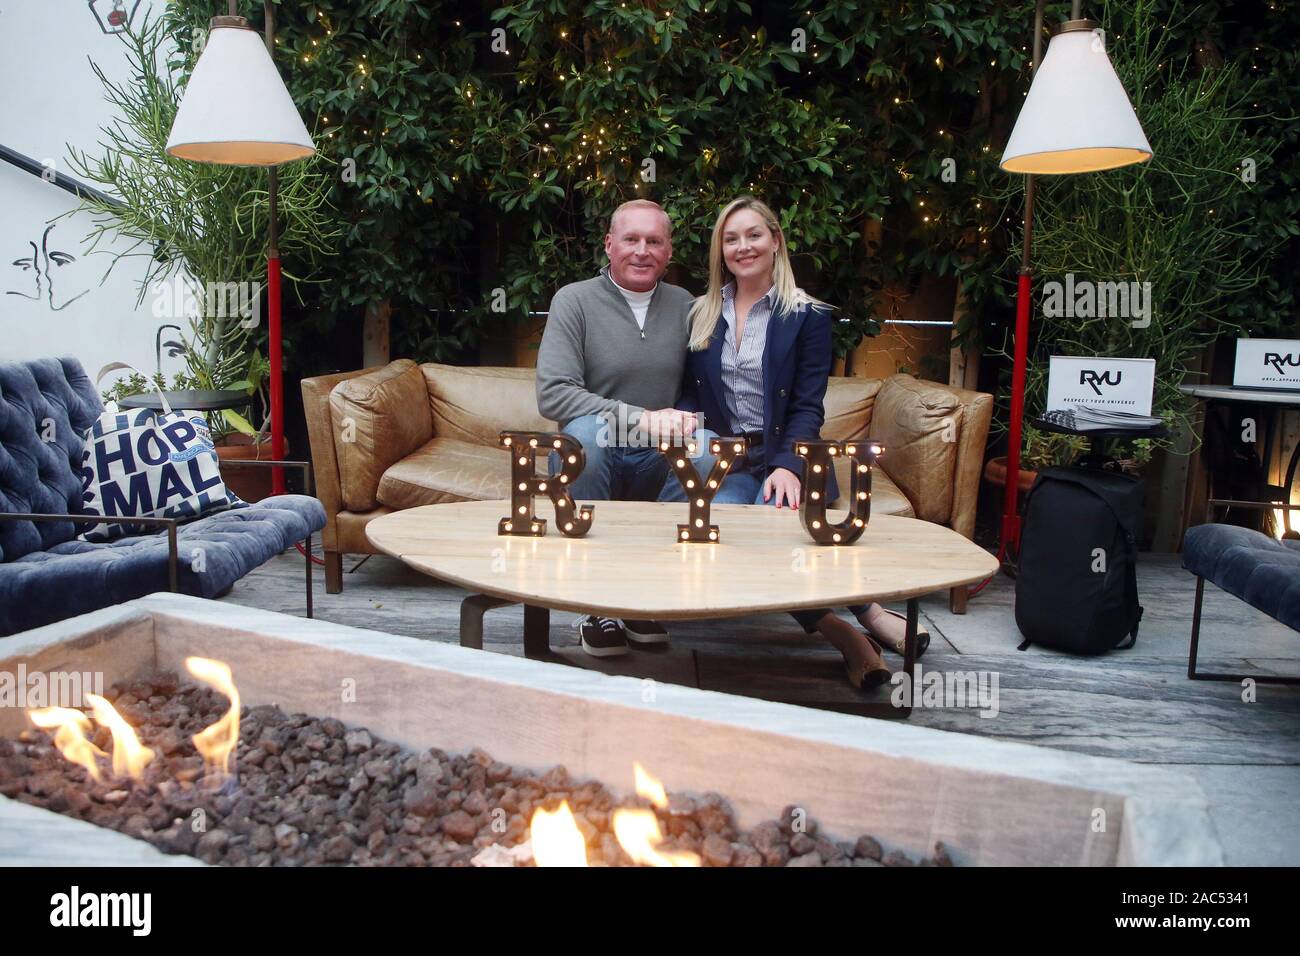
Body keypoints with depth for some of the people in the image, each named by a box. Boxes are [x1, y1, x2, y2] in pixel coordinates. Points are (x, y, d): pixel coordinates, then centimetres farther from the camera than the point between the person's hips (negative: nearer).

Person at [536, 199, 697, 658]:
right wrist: (641, 419, -24)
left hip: (659, 464, 3)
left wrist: (685, 422, -14)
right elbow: (552, 394, -15)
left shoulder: (684, 306, 10)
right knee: (585, 429, -35)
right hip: (590, 461, -3)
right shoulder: (575, 300, -2)